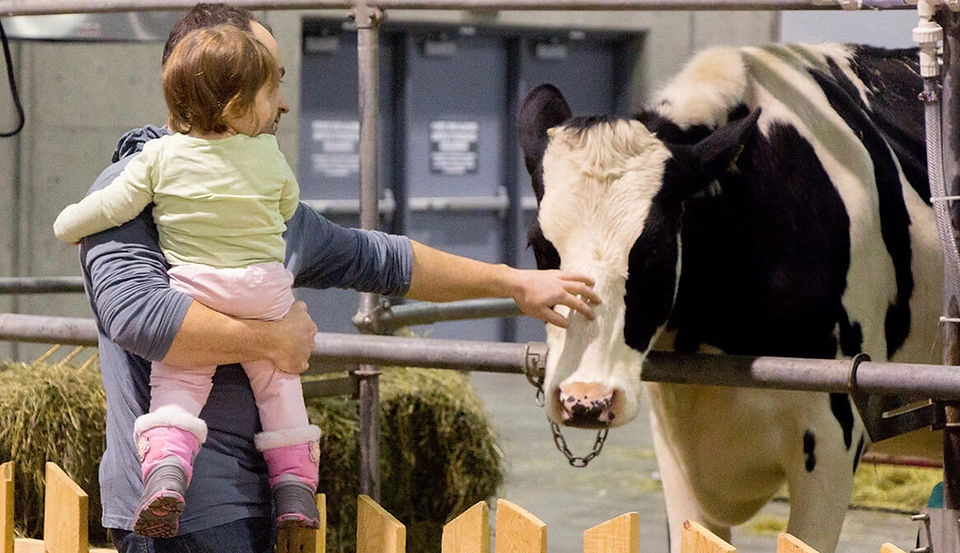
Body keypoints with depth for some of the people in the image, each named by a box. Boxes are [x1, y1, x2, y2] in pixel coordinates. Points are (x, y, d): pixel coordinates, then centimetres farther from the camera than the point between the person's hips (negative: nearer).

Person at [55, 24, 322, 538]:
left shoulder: (161, 157, -3)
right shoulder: (269, 156, -1)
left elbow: (114, 205, -1)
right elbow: (289, 205, 16)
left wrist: (68, 224, 18)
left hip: (193, 287, -1)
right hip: (265, 291, 1)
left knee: (177, 381, 3)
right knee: (277, 381, 16)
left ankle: (166, 467, -21)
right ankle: (295, 481, 14)